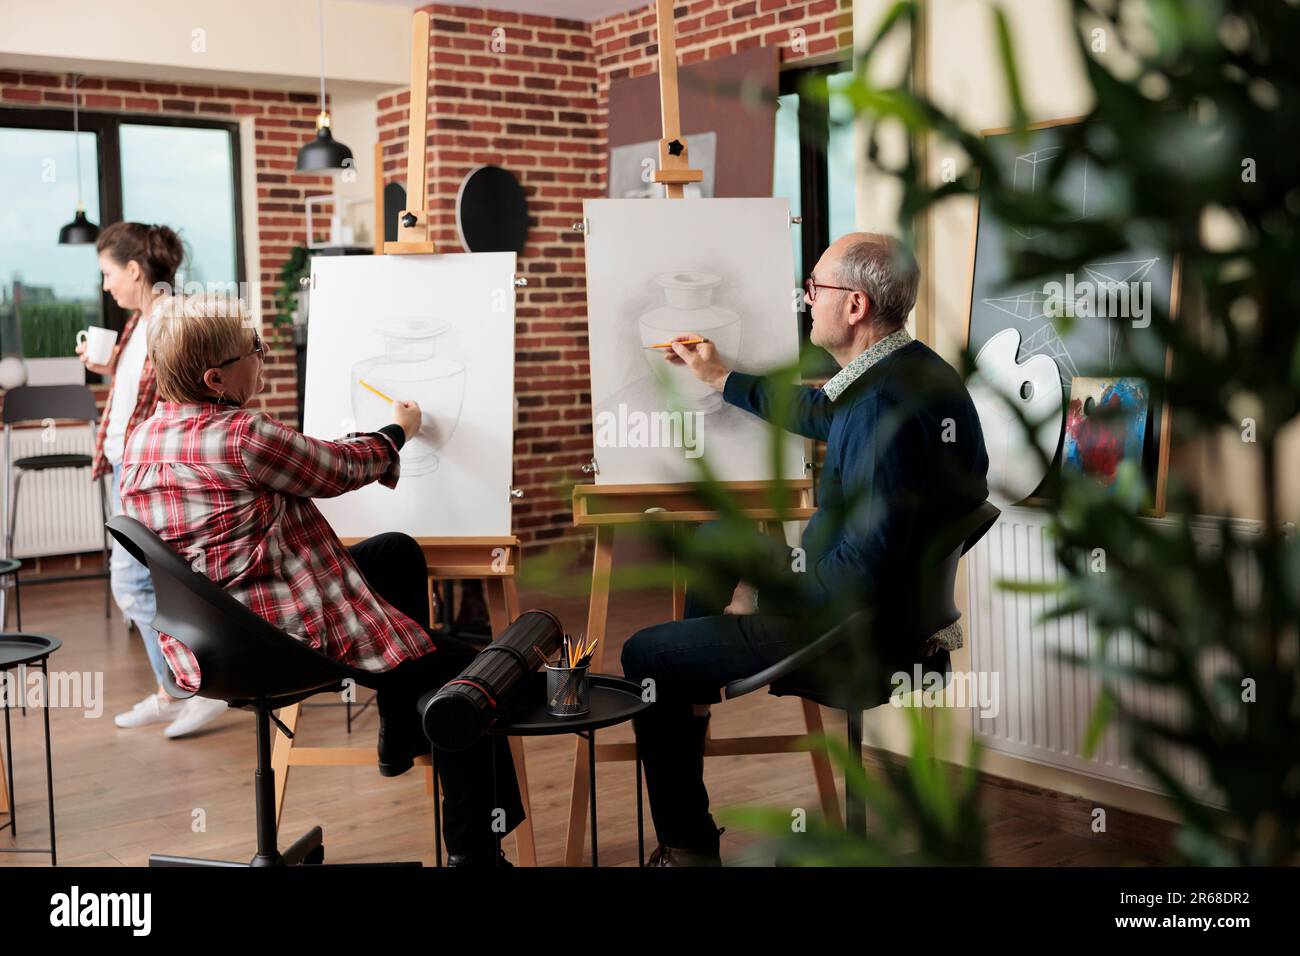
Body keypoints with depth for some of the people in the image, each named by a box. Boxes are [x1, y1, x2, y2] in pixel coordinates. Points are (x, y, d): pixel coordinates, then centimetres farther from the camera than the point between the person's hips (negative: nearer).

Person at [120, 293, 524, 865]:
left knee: (398, 552, 26)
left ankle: (401, 734, 35)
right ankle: (474, 850, 5)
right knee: (462, 669, 0)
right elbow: (342, 467, -7)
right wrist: (396, 431, 13)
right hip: (285, 638, -10)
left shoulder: (143, 438, 5)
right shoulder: (243, 437, -22)